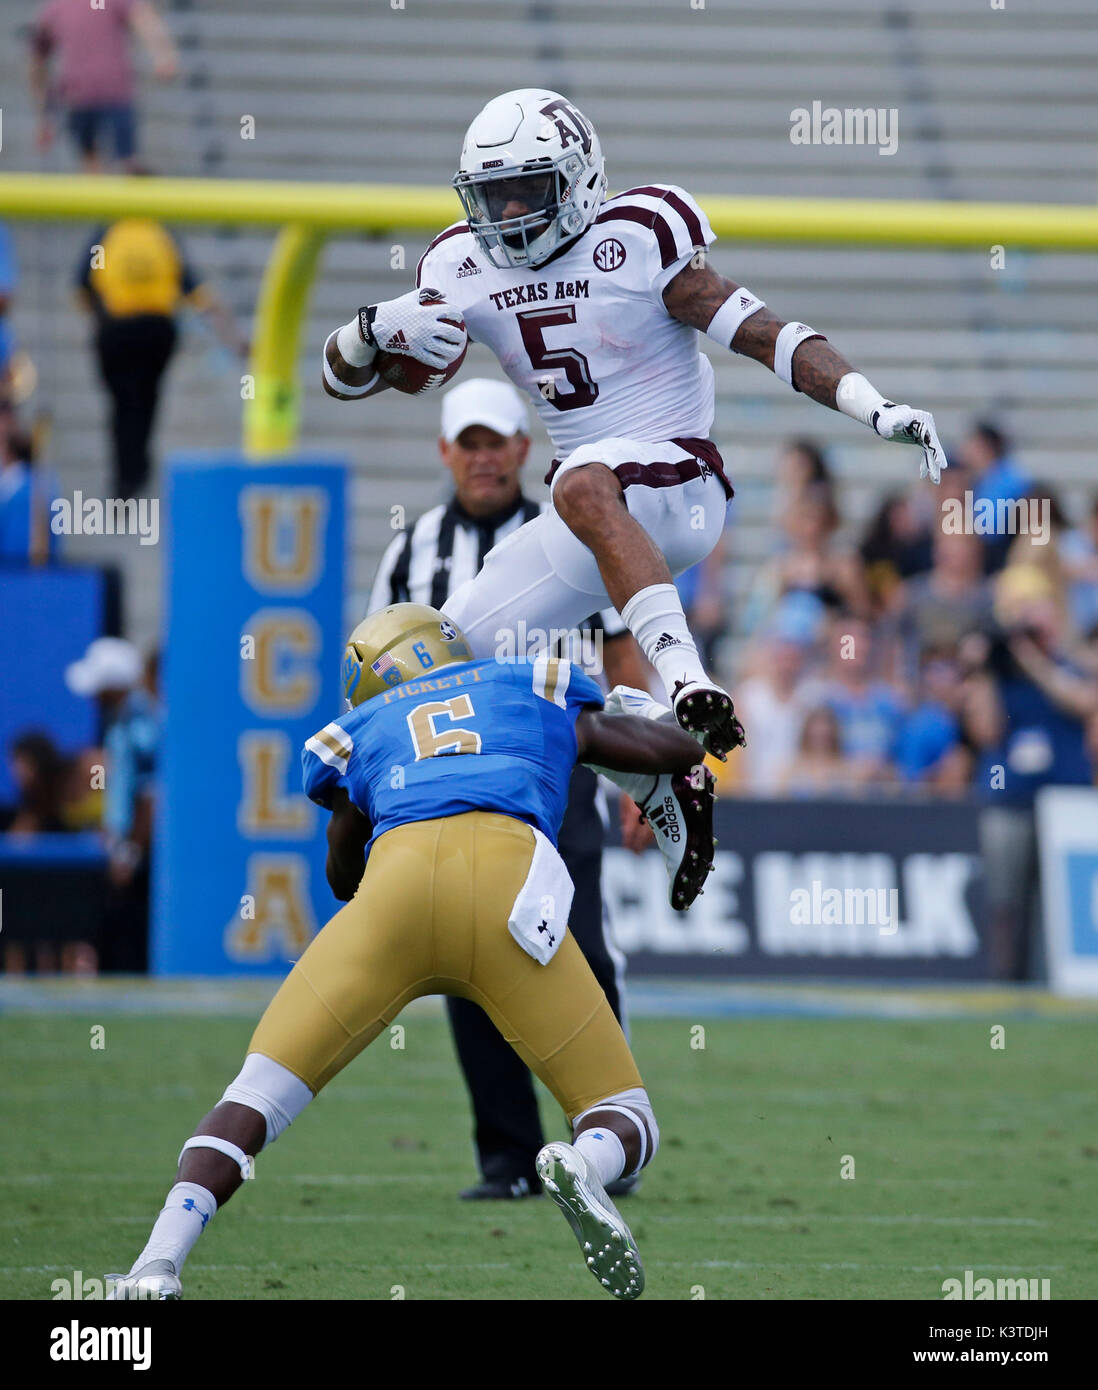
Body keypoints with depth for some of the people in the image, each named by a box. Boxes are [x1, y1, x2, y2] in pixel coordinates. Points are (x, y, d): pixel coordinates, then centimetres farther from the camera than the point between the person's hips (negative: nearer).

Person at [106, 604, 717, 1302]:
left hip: (398, 879, 1)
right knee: (626, 1121, 10)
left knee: (258, 1095, 10)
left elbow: (344, 875, 49)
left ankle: (156, 1269, -13)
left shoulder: (363, 735, 35)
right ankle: (587, 1167, -28)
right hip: (513, 881, -1)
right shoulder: (534, 692, 36)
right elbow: (679, 751, 36)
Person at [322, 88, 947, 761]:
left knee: (584, 486, -40)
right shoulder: (464, 269, 6)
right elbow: (344, 378, 10)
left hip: (677, 483, -8)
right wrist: (378, 326, -14)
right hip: (593, 516, 8)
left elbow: (764, 333, -13)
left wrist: (877, 409, -25)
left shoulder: (636, 242, -10)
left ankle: (687, 680, -53)